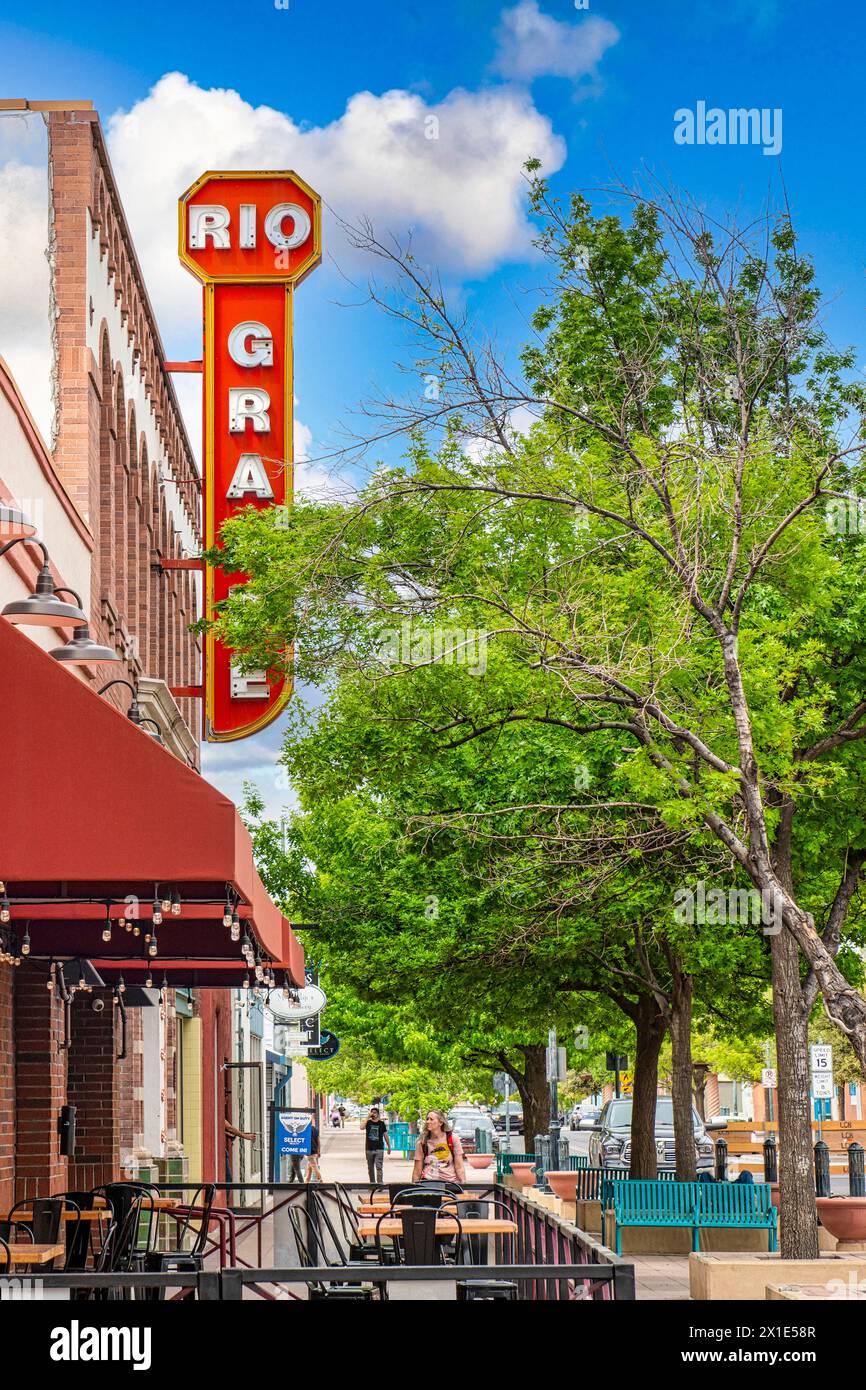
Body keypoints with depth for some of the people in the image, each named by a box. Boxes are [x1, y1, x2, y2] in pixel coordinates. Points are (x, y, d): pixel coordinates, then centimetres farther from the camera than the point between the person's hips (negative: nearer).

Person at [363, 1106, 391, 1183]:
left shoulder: (381, 1123, 3)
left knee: (379, 1168, -11)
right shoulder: (368, 1122, 3)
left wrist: (389, 1147, 13)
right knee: (370, 1168, 11)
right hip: (369, 1149, 2)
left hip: (379, 1149, -2)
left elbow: (385, 1135, 10)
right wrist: (368, 1117, -17)